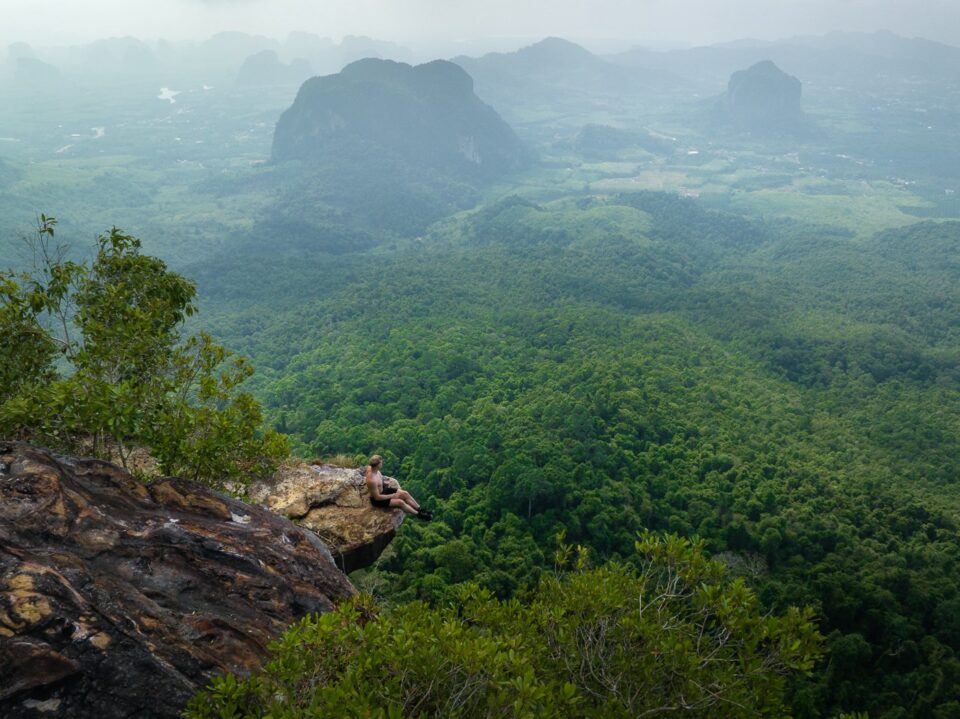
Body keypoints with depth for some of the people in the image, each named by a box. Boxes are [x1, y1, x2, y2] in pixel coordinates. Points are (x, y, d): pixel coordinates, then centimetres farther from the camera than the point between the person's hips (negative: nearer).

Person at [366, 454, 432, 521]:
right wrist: (392, 496, -18)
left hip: (383, 489, 9)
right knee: (400, 502, -17)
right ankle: (419, 514, 2)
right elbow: (377, 497, -29)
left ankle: (420, 509, 12)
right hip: (377, 499, -9)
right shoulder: (372, 480, -37)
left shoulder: (371, 468, -12)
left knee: (405, 493, 0)